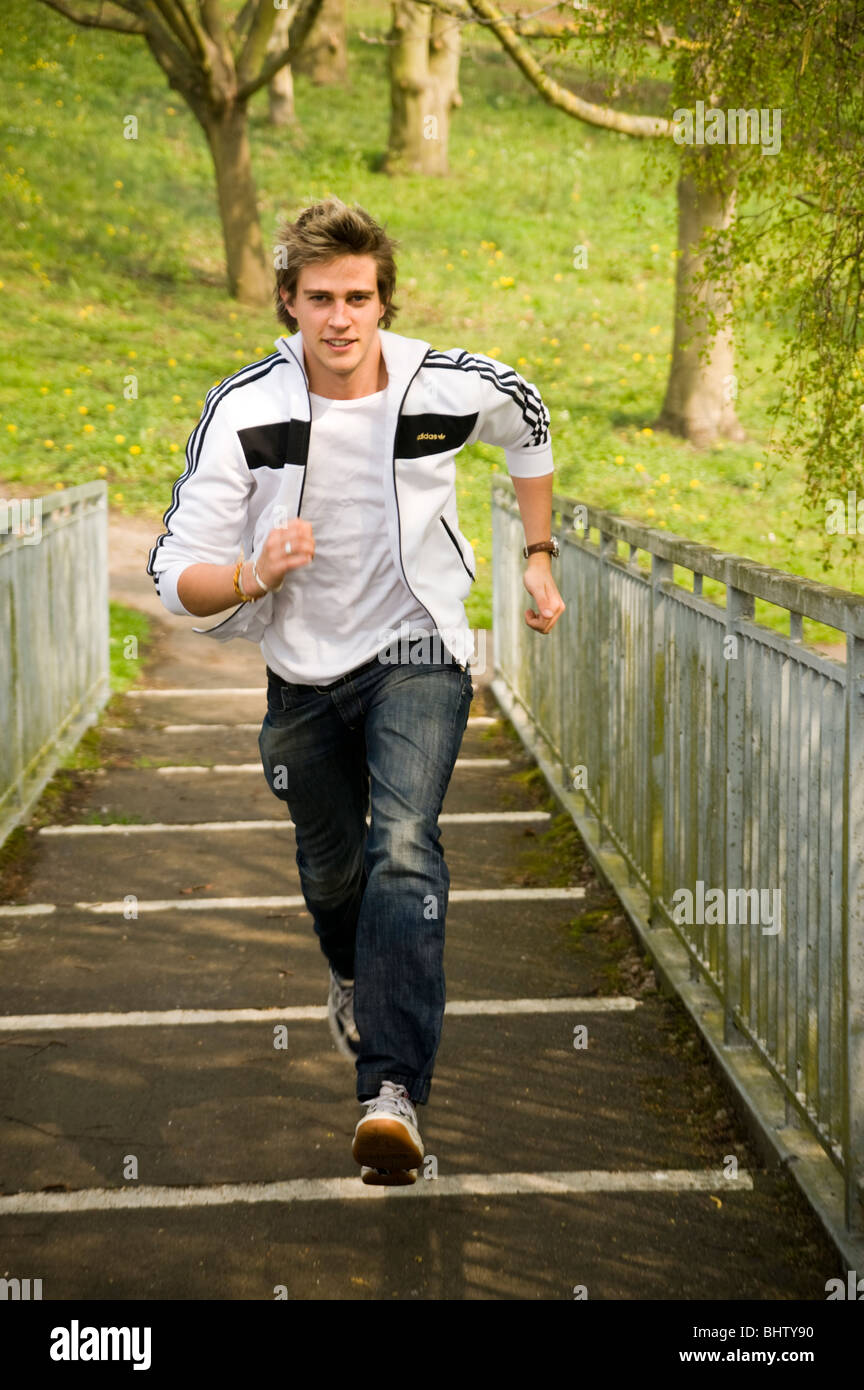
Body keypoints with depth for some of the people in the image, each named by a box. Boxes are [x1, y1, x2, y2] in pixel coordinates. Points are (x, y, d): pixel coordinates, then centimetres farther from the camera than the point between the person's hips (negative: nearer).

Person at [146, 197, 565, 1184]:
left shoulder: (451, 387, -14)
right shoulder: (242, 411, -16)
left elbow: (530, 427, 12)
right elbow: (176, 578, -14)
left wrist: (538, 558, 13)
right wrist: (255, 574, -34)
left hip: (417, 654, -2)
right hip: (305, 671, 2)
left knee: (404, 843, -25)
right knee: (331, 869, 18)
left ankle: (394, 1091, -29)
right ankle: (354, 980, 54)